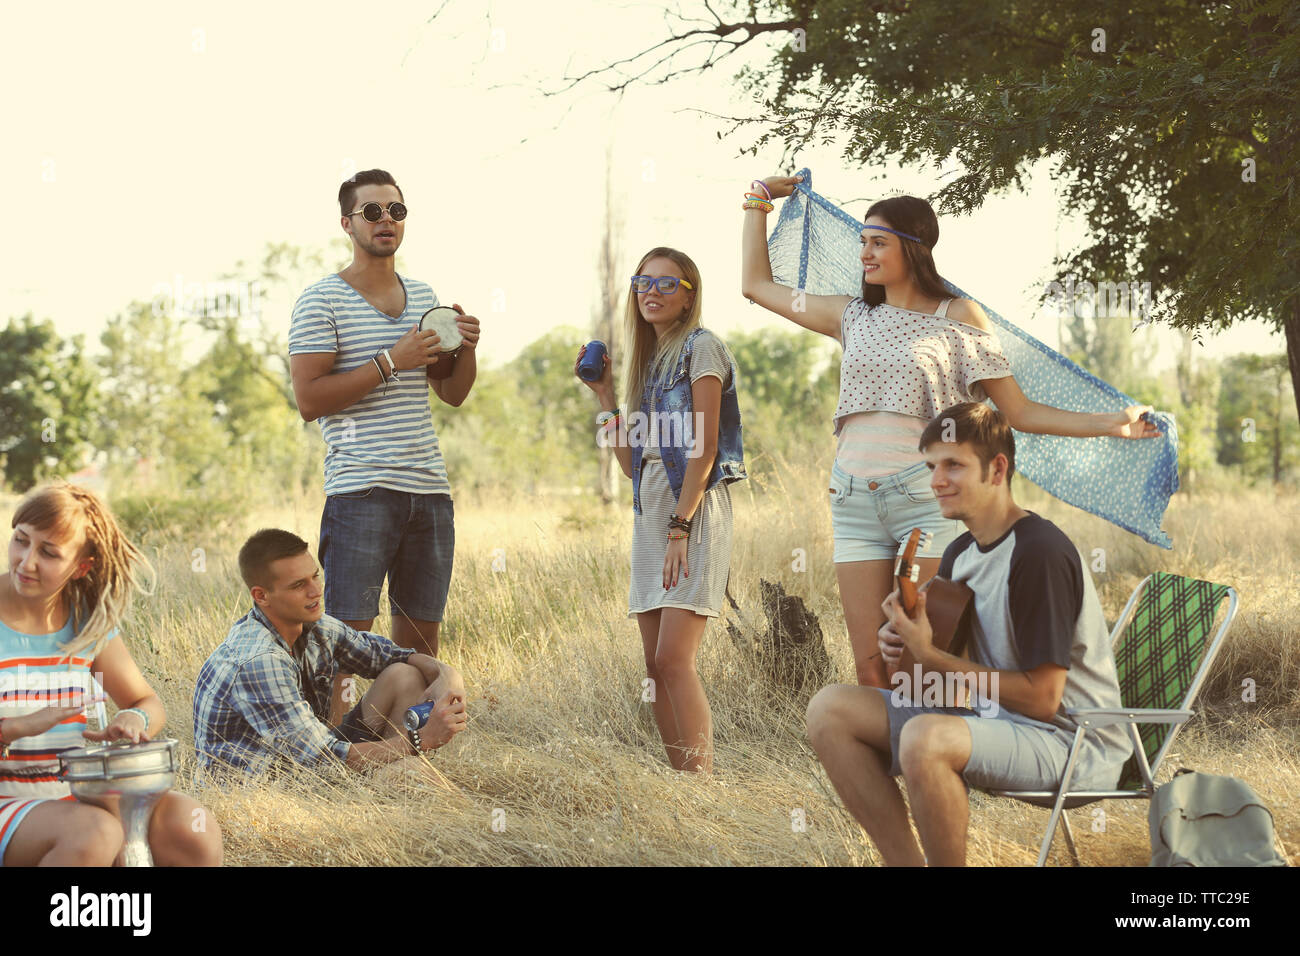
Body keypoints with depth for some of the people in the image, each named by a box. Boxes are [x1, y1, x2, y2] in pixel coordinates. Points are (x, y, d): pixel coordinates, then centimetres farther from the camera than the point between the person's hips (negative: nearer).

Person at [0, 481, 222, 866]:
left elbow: (149, 704, 15)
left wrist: (134, 719, -9)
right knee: (94, 832, -35)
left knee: (192, 826, -19)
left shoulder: (89, 621, 7)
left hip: (76, 796, 5)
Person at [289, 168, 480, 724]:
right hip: (361, 490, -6)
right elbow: (308, 399, -11)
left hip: (429, 489, 6)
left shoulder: (423, 298, 17)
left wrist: (465, 349, 1)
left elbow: (452, 395, 22)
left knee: (420, 635, 8)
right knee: (348, 636, -9)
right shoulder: (322, 302, -2)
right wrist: (390, 361, -14)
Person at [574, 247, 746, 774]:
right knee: (656, 663, 3)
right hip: (648, 510, 8)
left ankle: (702, 780, -17)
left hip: (694, 508, -8)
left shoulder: (700, 347, -4)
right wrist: (604, 395, 14)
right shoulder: (650, 359, 20)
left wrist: (681, 526, -18)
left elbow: (704, 448, -12)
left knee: (674, 658, -17)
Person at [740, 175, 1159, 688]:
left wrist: (1111, 423, -4)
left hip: (925, 496, -4)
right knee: (870, 671, 1)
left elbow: (1019, 412, 4)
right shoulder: (854, 316, 17)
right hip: (854, 501, 4)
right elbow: (757, 285, 28)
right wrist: (758, 202, 31)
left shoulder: (958, 317, 5)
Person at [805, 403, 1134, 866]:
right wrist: (904, 642, -5)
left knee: (926, 738, -37)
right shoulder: (960, 554, 9)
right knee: (829, 710, -1)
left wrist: (932, 658, -18)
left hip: (1071, 741, -9)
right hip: (991, 719, 9)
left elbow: (1041, 699, -20)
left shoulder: (1041, 553, -18)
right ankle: (905, 862, -2)